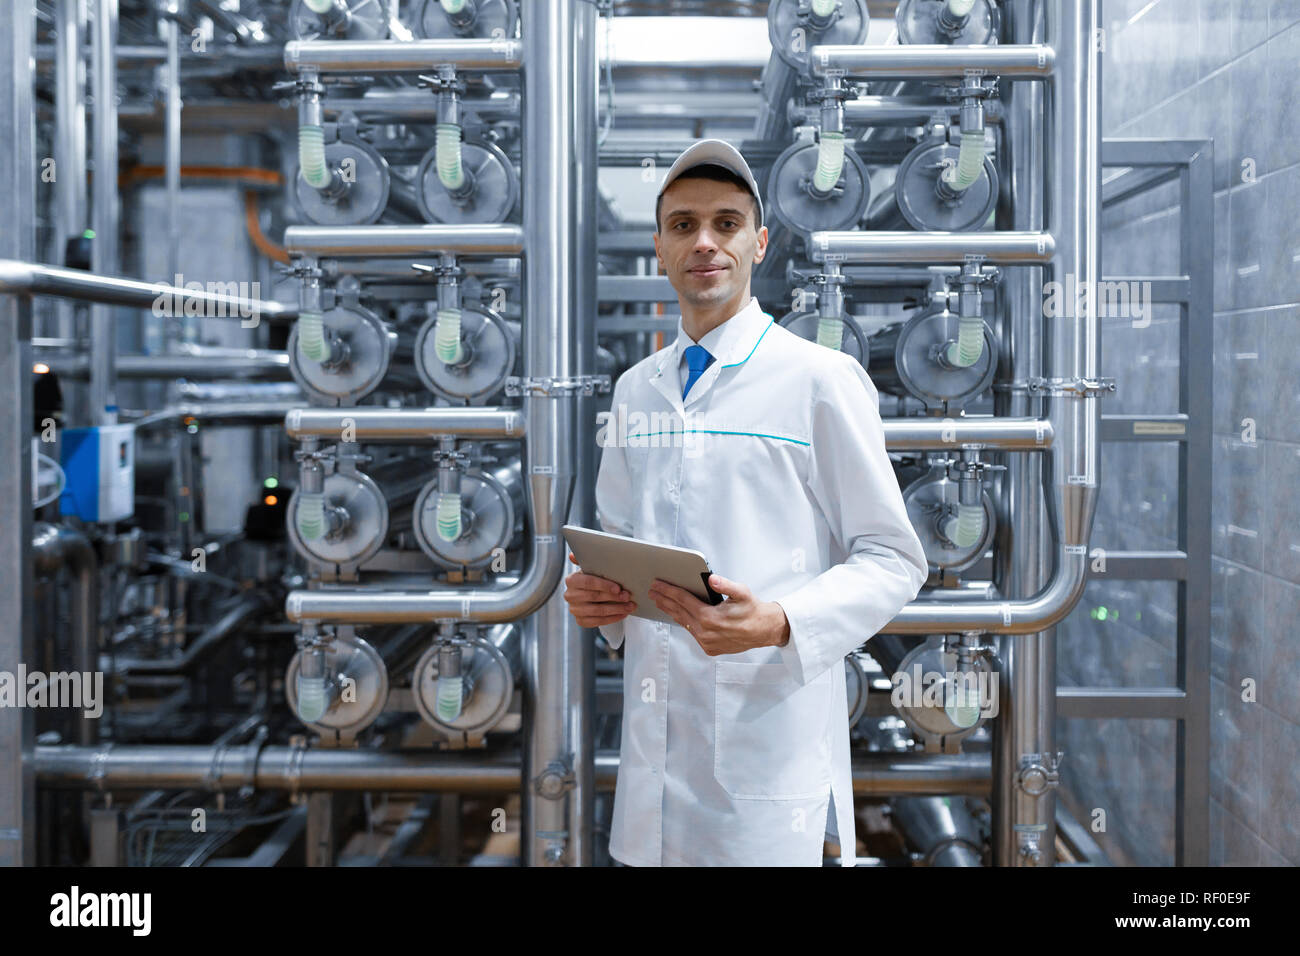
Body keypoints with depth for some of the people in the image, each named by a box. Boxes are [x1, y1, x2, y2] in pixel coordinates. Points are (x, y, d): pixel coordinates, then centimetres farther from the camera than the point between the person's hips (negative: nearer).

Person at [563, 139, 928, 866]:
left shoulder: (822, 380, -5)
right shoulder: (635, 390, 12)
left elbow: (892, 561, -6)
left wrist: (780, 624, -23)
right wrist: (591, 591, -1)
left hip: (770, 734, -5)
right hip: (656, 741, 5)